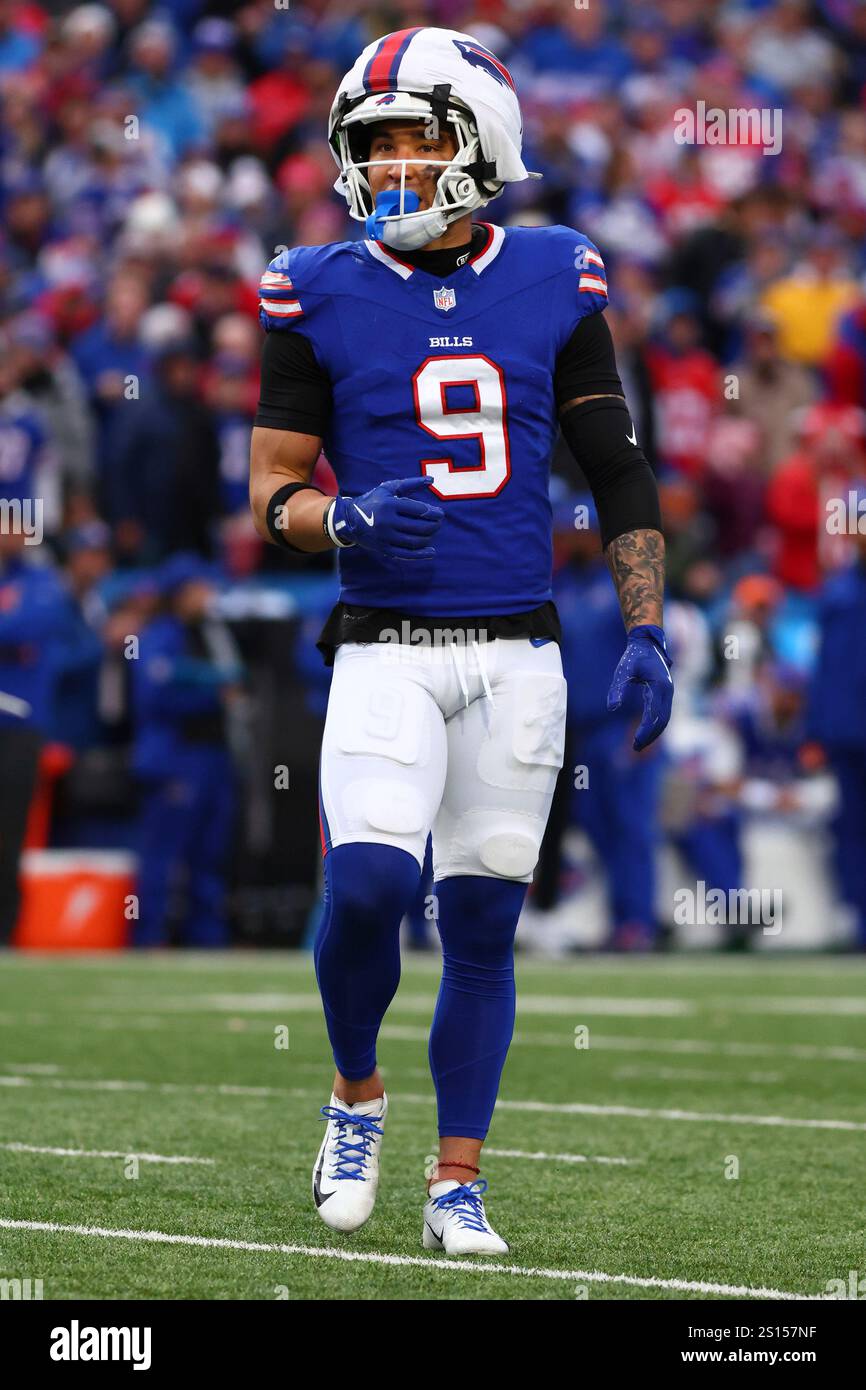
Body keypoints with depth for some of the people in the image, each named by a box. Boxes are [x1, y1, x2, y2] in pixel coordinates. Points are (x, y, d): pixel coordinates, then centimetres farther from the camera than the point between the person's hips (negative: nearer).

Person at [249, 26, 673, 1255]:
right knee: (367, 883, -19)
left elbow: (620, 474, 10)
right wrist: (343, 518, -20)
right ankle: (356, 1096, 10)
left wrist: (647, 631, 2)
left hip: (518, 655, 2)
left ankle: (458, 1183, 14)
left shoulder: (553, 282, 5)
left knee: (482, 921, 3)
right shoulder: (321, 296, 0)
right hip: (386, 648, -2)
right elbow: (272, 491, 2)